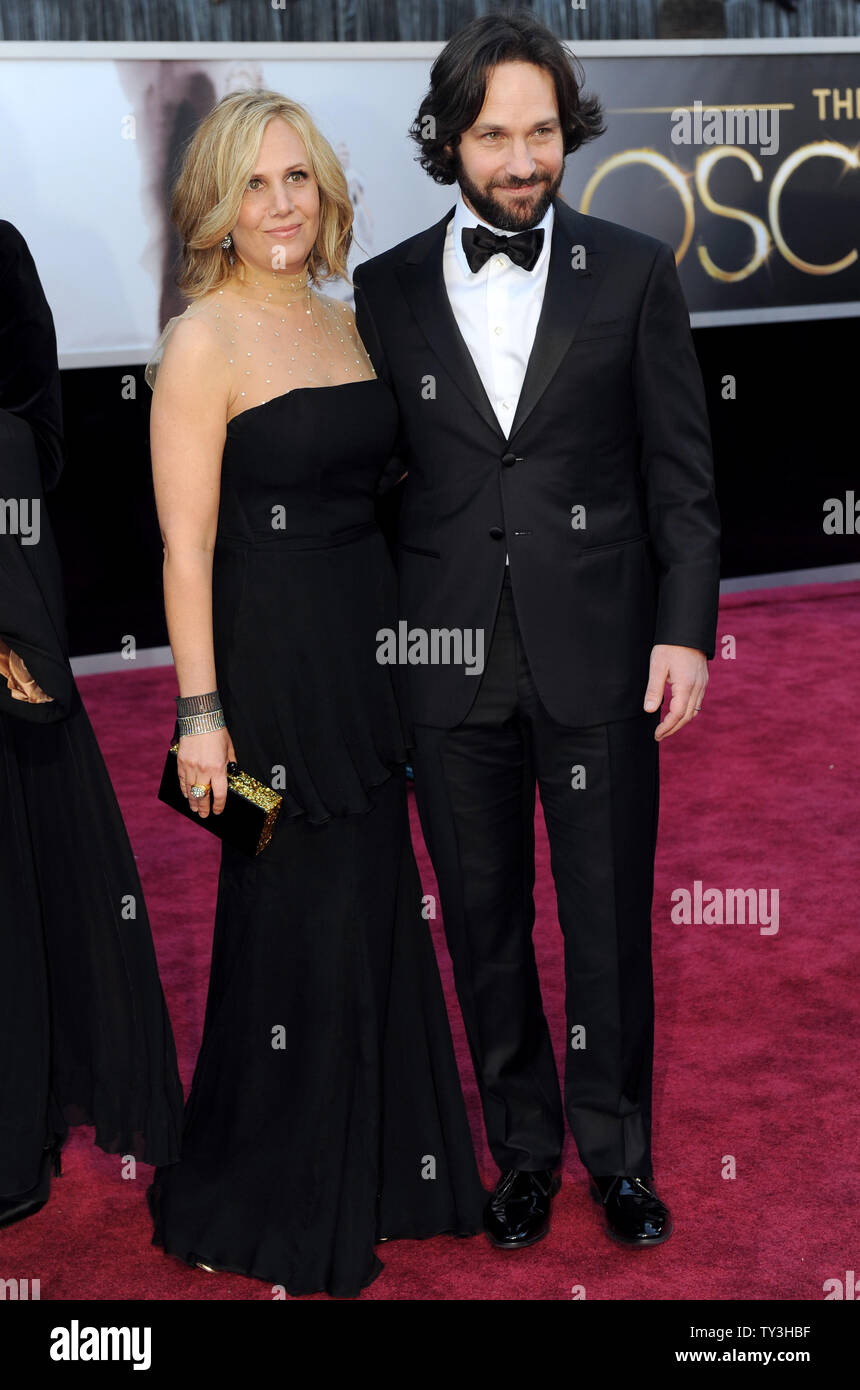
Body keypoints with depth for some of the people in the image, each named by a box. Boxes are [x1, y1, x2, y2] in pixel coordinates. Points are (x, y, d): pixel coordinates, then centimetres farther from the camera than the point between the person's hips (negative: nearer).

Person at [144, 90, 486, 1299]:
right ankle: (264, 1210, 22)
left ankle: (369, 1174, 33)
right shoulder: (204, 340, -10)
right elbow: (186, 547, -14)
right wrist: (200, 713, -17)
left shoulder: (346, 322, 12)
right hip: (272, 663, -7)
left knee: (374, 914, 15)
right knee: (297, 934, 2)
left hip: (368, 655, 7)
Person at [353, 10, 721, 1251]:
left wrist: (686, 628, -6)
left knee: (611, 922, 6)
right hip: (451, 663, 2)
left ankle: (618, 1154, 26)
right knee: (485, 925, 11)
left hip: (598, 653, -1)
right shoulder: (386, 291, 6)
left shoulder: (634, 273, 3)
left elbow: (682, 472, 2)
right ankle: (525, 1152, 28)